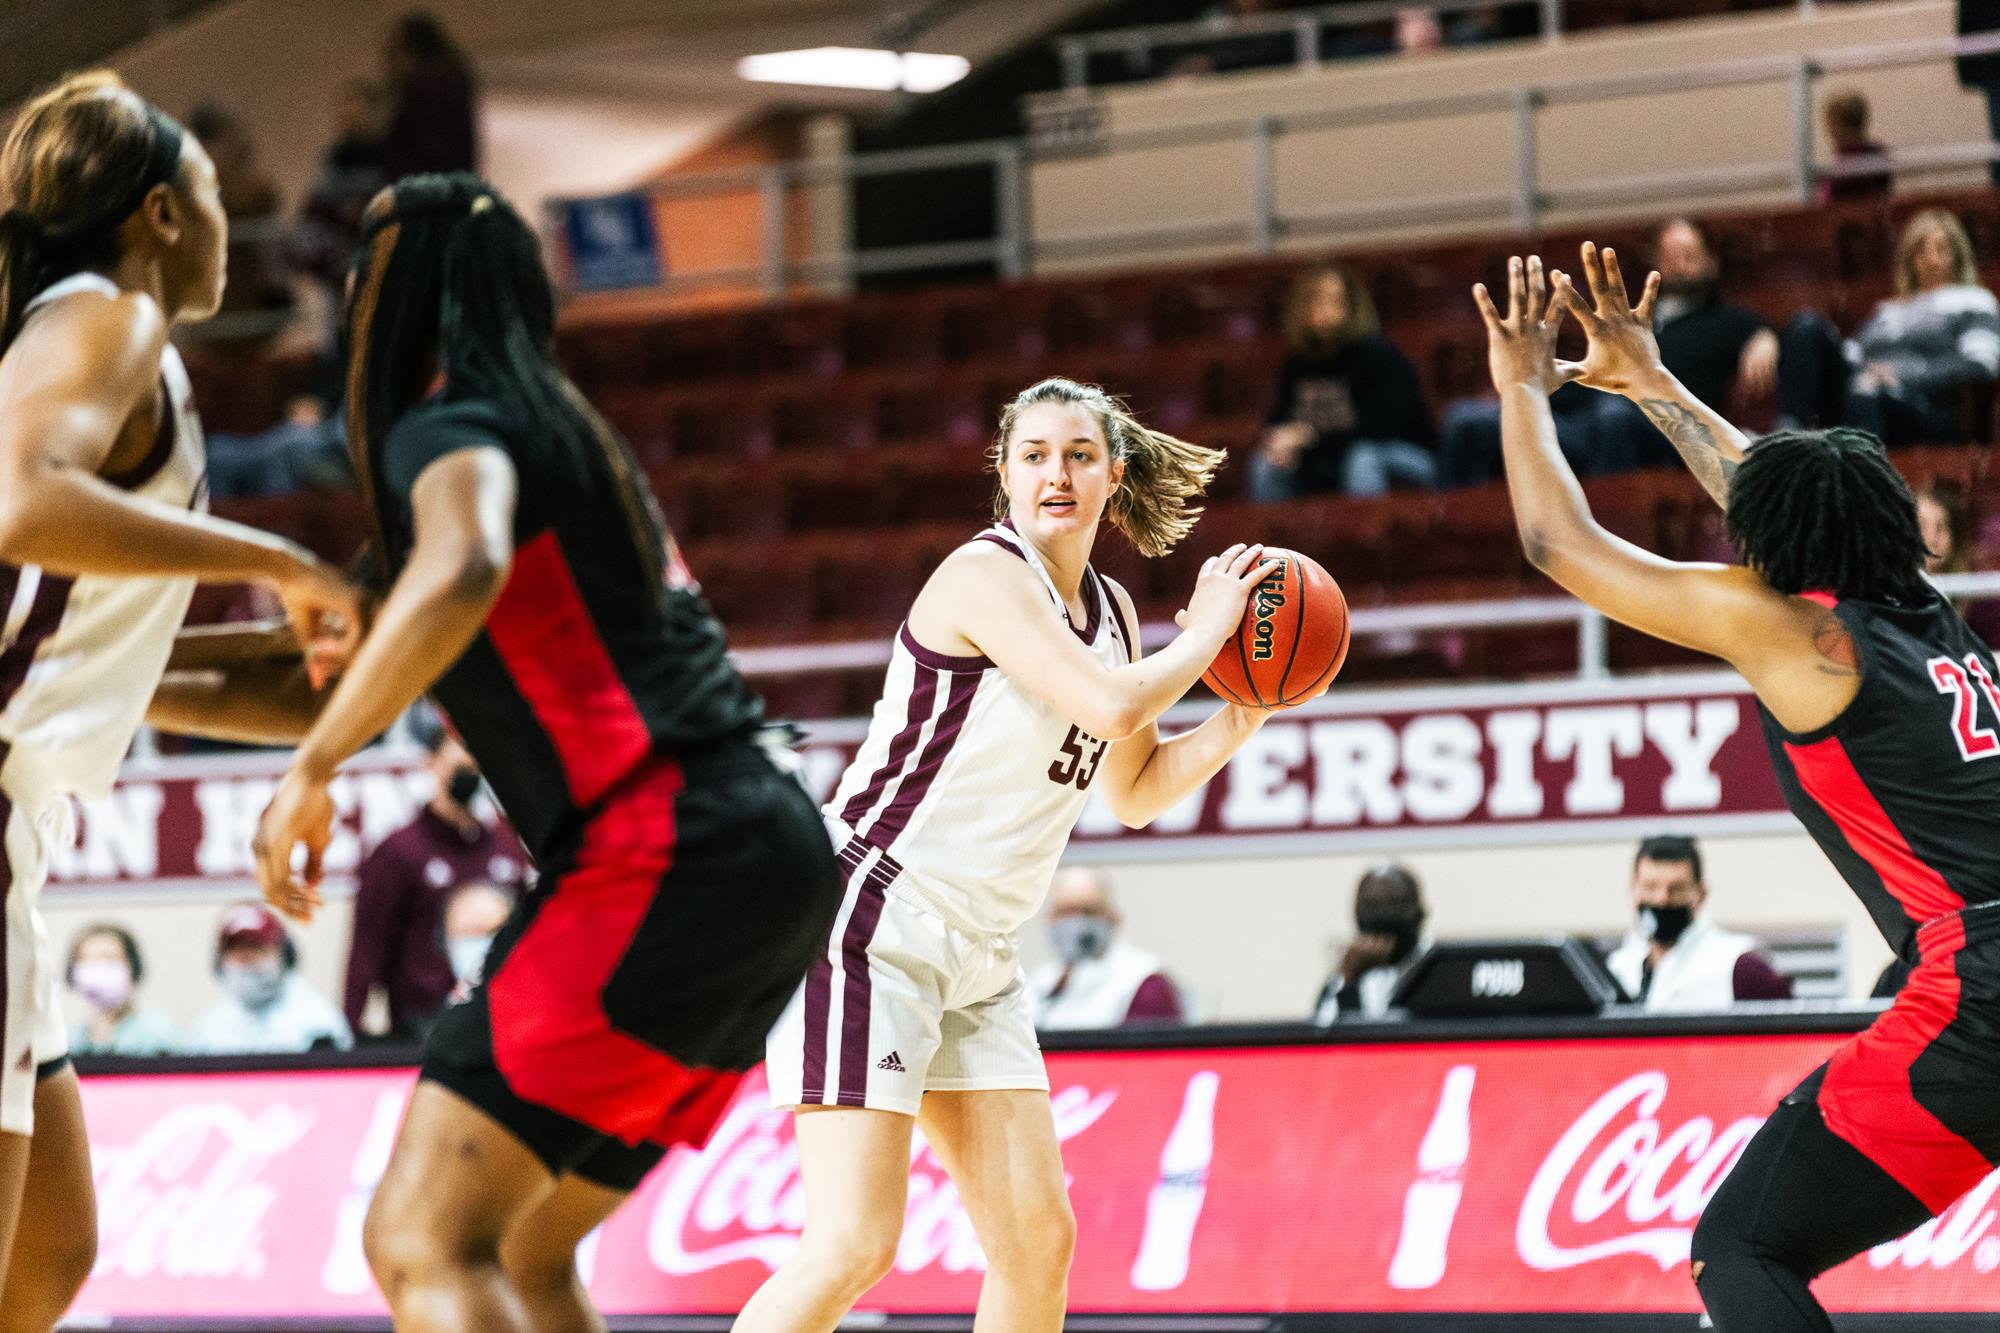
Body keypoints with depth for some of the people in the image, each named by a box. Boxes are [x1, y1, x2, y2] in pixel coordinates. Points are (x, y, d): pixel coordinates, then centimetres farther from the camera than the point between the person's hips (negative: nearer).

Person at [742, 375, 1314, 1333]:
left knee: (1038, 1243, 5)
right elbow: (1111, 706, -27)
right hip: (869, 924, -9)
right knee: (852, 1251, -17)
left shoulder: (1108, 608, 13)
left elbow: (1135, 791, 22)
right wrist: (1205, 633, -10)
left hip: (976, 957, 9)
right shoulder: (987, 574, -14)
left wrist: (1248, 712, 8)